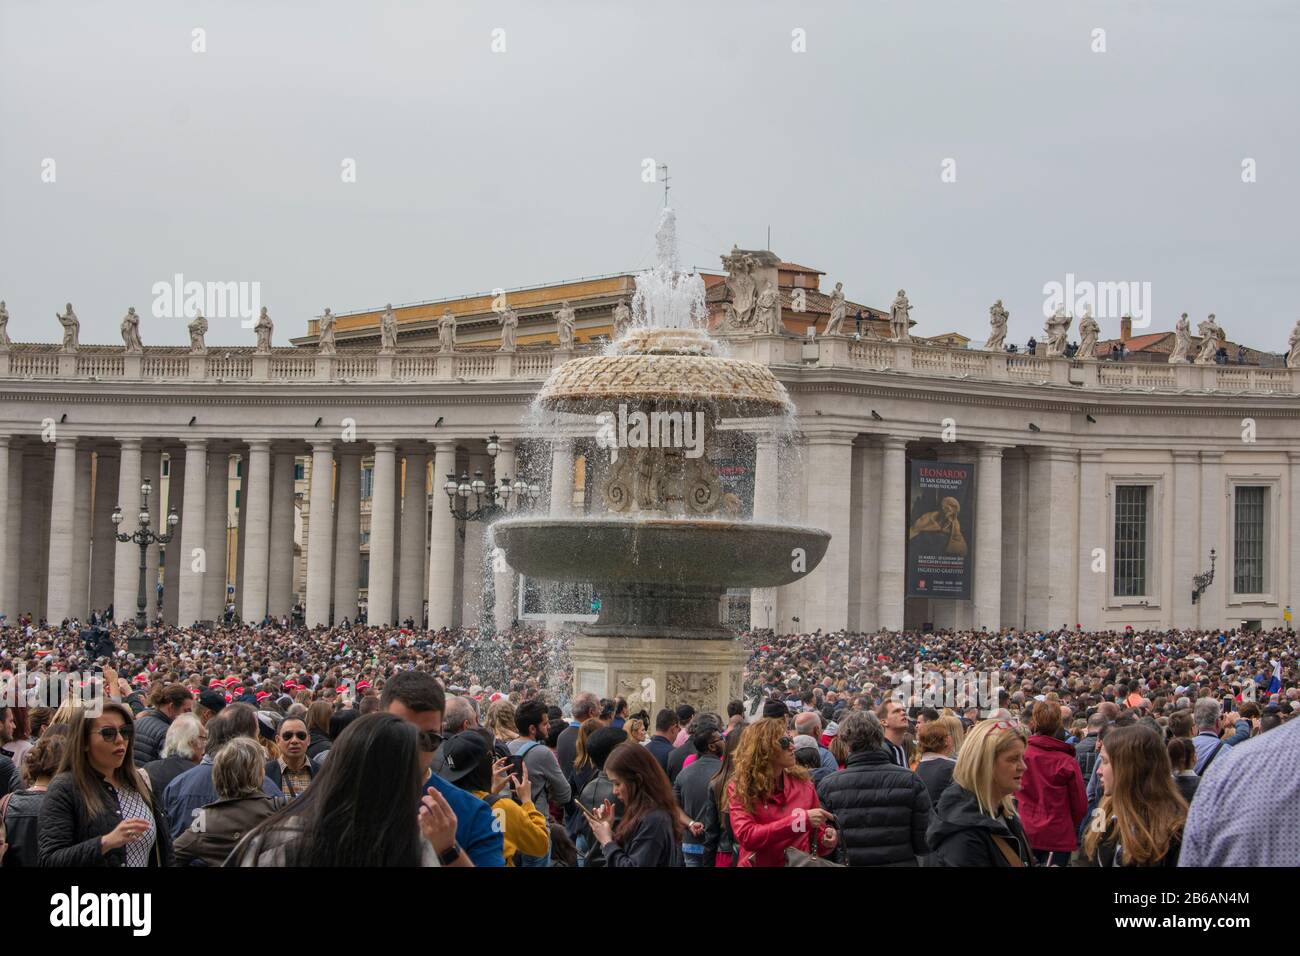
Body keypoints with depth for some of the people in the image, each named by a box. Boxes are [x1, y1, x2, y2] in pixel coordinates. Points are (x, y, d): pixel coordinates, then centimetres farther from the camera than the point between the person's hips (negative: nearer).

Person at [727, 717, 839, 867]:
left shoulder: (802, 782, 2)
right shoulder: (740, 788, -7)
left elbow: (817, 831, 11)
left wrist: (826, 840, -11)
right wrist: (801, 820, -22)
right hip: (758, 863, -2)